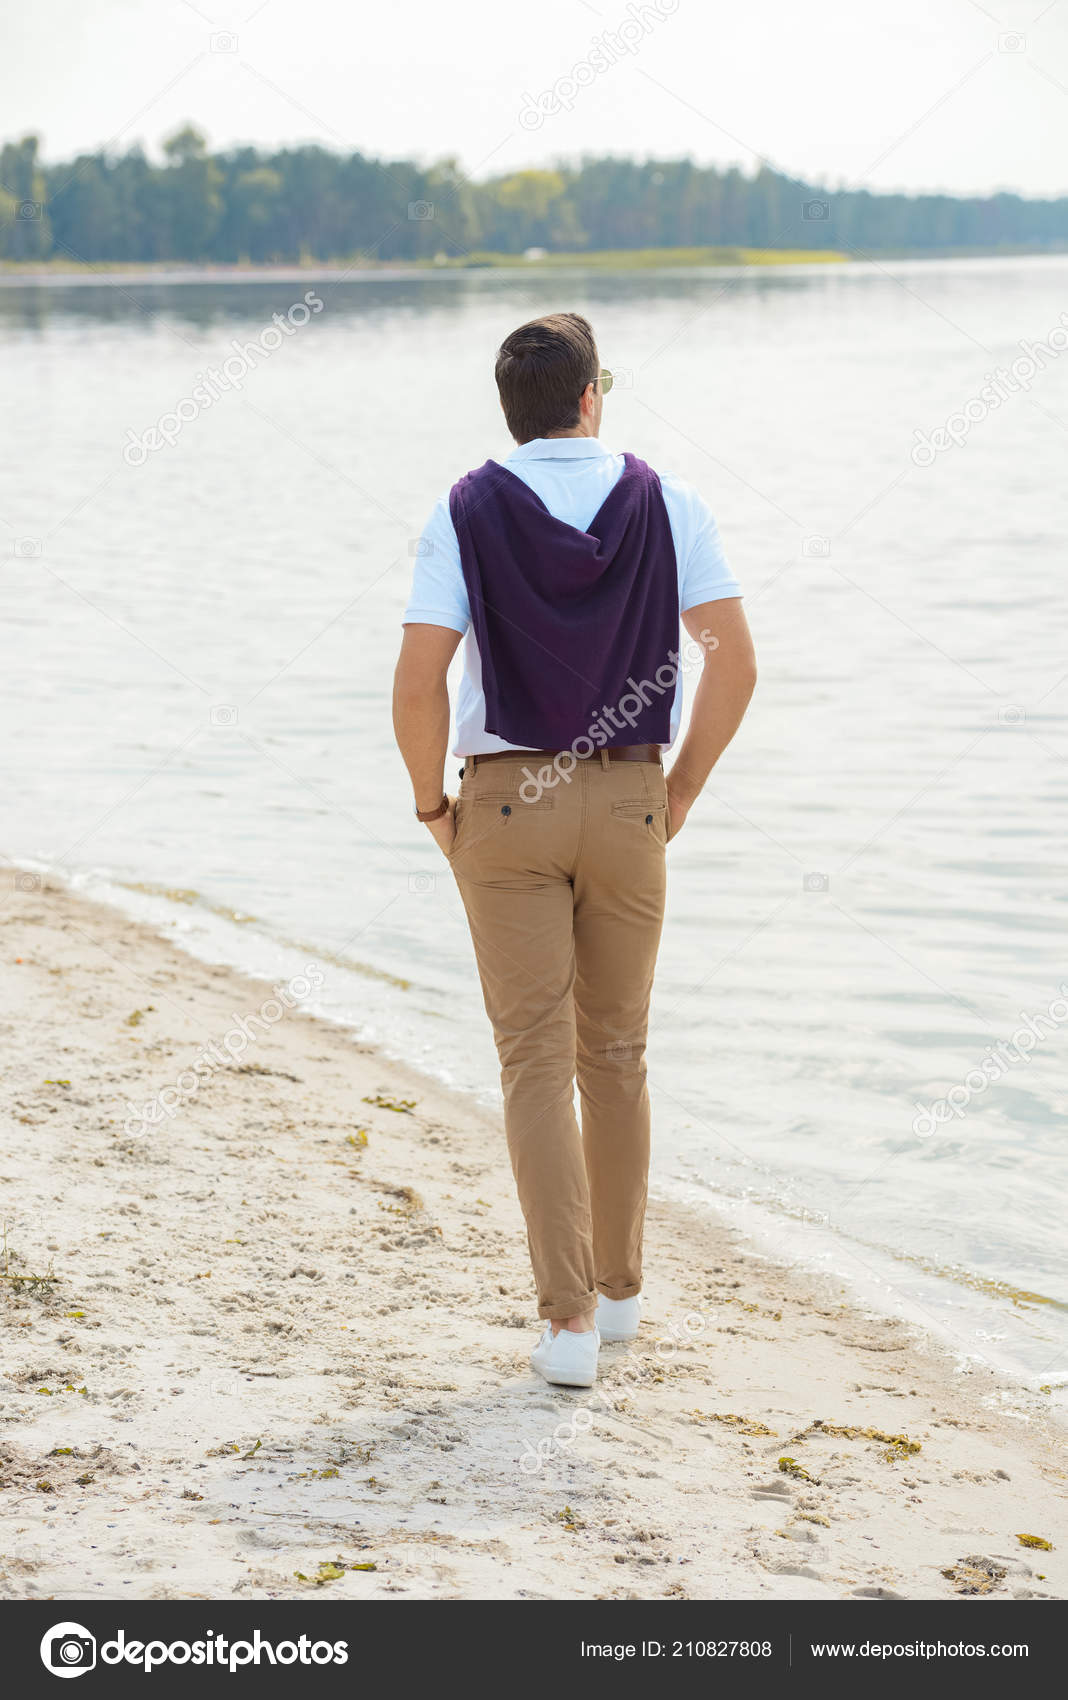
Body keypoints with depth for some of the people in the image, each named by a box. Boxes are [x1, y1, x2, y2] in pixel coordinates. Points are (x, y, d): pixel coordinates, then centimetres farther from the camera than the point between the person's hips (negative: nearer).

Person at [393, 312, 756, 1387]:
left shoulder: (466, 513, -5)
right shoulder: (663, 504, -1)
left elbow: (418, 682, -14)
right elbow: (733, 662, -7)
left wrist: (431, 804, 1)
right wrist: (682, 791, 5)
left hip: (505, 806, -2)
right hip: (628, 805, 2)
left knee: (536, 1064, 0)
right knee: (616, 1055, 16)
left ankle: (568, 1318, -6)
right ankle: (617, 1287, 28)